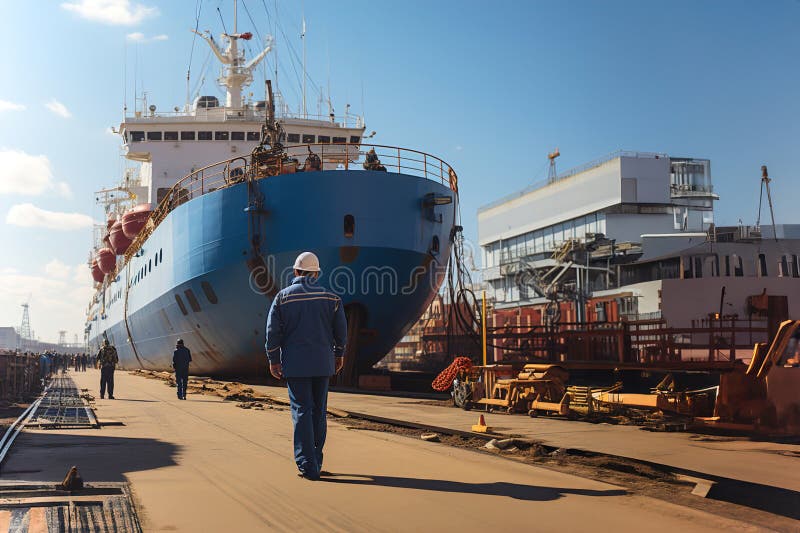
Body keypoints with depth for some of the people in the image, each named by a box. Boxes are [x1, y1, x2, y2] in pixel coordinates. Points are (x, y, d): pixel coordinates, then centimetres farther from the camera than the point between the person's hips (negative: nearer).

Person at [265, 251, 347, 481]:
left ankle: (308, 465, -9)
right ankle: (316, 461, 20)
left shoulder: (283, 297, -1)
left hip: (295, 364, -2)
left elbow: (273, 330, -5)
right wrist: (339, 354, 19)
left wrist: (273, 359, 1)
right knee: (319, 412, 13)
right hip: (323, 363, 2)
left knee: (302, 412, -2)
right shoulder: (330, 298, 4)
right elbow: (341, 329, 6)